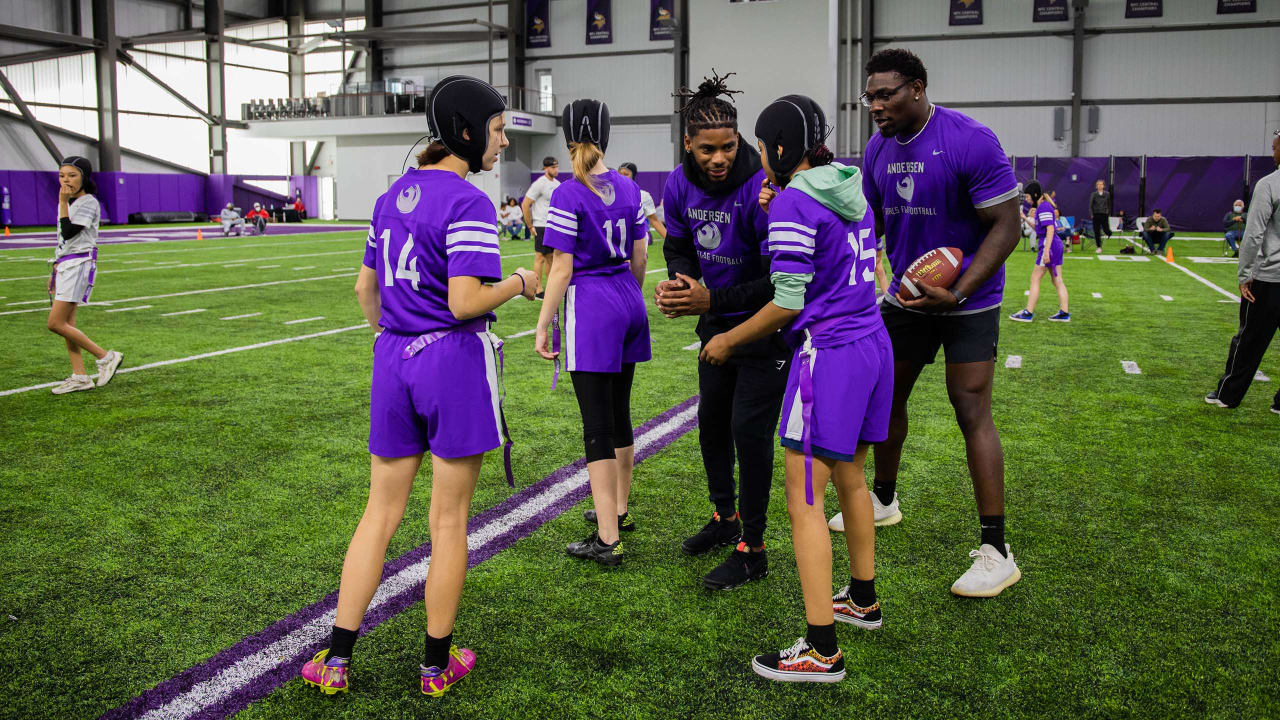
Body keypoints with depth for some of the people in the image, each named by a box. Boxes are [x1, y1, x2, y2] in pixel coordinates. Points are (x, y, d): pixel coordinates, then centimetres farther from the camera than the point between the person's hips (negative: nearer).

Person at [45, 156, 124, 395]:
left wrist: (63, 202, -16)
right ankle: (80, 377, 11)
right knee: (66, 324, 7)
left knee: (55, 324, -13)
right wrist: (56, 270, 23)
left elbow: (68, 233, -20)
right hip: (64, 265, 9)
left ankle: (106, 356, -6)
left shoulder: (88, 203, -10)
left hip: (79, 265, -9)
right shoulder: (67, 203, 16)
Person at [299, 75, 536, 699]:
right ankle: (437, 664, 21)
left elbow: (365, 287, 17)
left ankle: (336, 659, 20)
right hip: (454, 364, -7)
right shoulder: (468, 202, -14)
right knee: (448, 521, 7)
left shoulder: (393, 197, 11)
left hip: (393, 360, 7)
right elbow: (465, 302, -22)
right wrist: (519, 284, -5)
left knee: (380, 514, 14)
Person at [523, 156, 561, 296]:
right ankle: (538, 289, 2)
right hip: (541, 226, -7)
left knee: (551, 257, 12)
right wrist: (530, 226, -11)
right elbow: (525, 205, -13)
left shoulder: (557, 184, 11)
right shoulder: (539, 184, -12)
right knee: (540, 257, -4)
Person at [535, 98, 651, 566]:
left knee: (597, 425, -5)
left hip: (589, 309, -7)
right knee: (619, 413, 19)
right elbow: (639, 258, 12)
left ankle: (608, 540, -3)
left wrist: (542, 327, -7)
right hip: (629, 308, 7)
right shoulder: (629, 189, 7)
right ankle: (618, 508, 34)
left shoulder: (568, 196, -12)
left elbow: (561, 270, -13)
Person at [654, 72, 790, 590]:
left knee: (749, 430, -6)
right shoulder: (680, 185, -8)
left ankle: (751, 550, 9)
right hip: (718, 323, 7)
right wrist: (678, 280, -17)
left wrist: (712, 300, -31)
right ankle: (725, 517, 39)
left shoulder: (760, 188, -28)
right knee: (712, 422, 17)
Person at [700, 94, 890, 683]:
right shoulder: (852, 191, 11)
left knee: (804, 501, -3)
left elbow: (787, 304, -16)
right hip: (873, 344, 9)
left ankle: (822, 650, 2)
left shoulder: (794, 202, -14)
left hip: (829, 355, -9)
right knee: (849, 479, 22)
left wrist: (728, 341, -2)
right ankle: (863, 600, 38)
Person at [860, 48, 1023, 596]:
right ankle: (884, 500, 36)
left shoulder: (971, 141, -20)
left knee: (972, 412, -10)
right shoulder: (877, 149, 1)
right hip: (905, 296, 7)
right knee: (886, 397, 13)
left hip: (968, 301, -6)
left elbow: (1006, 226, -19)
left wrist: (959, 292, -27)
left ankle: (995, 552, -3)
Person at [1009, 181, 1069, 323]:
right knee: (1057, 280, 9)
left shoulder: (1043, 207, -14)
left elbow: (1050, 229, -20)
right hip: (1056, 244, 10)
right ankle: (1064, 313, 9)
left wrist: (1046, 251, -24)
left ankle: (1028, 313, 0)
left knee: (1035, 279, -3)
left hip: (1049, 244, -10)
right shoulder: (1043, 206, 16)